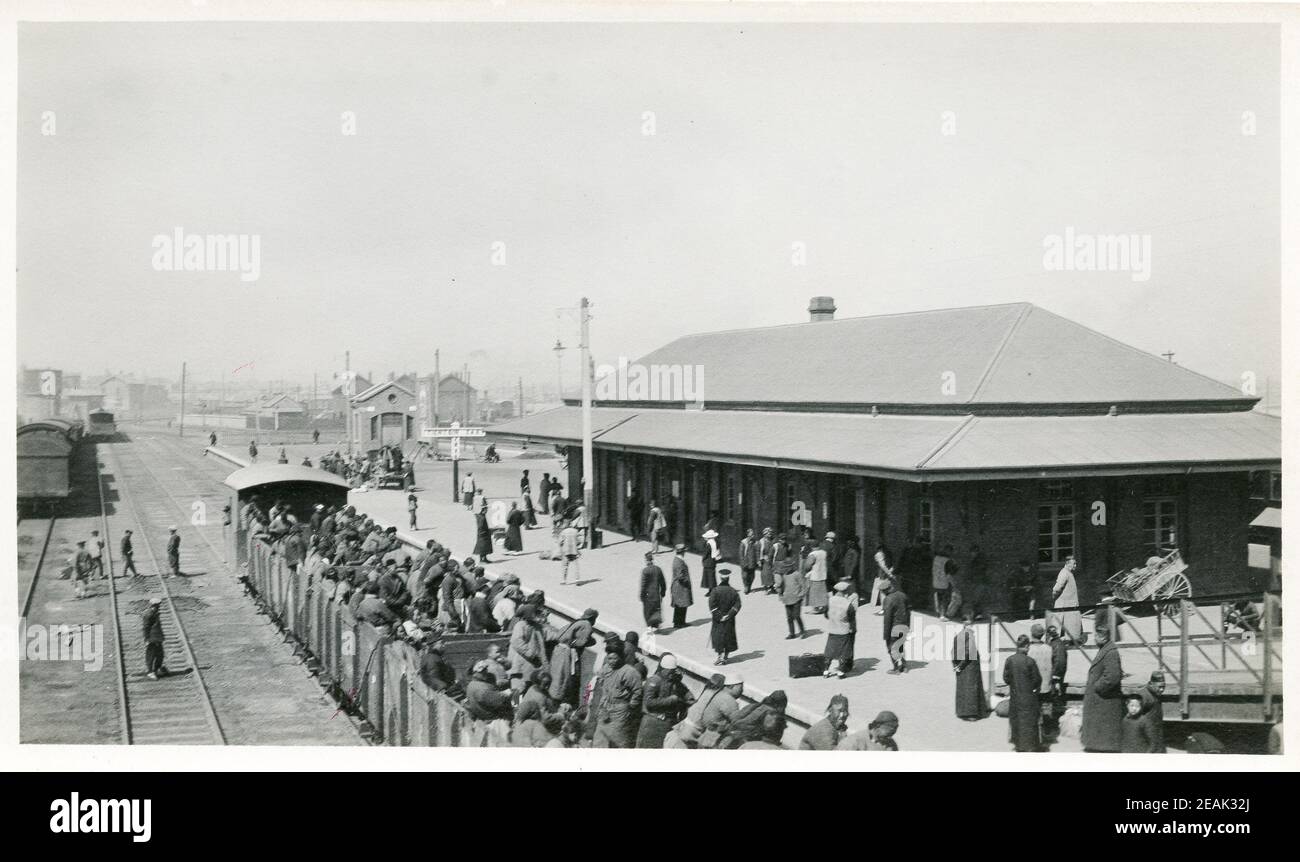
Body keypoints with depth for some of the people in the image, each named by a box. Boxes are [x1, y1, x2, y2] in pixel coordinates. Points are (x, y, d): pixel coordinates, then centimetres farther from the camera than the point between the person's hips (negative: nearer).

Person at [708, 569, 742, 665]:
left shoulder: (715, 590, -13)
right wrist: (729, 615, -10)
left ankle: (720, 656, -9)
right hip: (730, 621, 3)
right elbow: (737, 605, -9)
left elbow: (711, 605, -18)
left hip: (718, 620, -3)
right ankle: (726, 657, 19)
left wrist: (719, 616, -13)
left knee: (718, 637, 4)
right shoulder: (733, 591, -5)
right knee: (729, 635, 15)